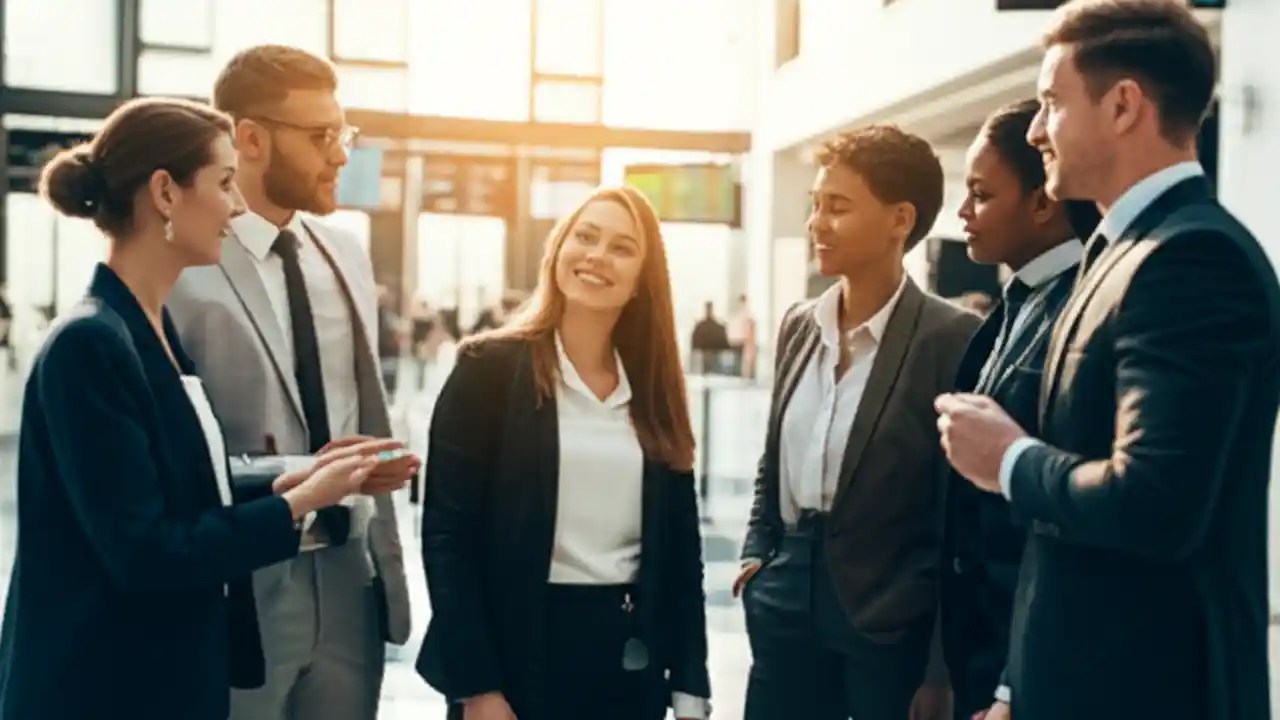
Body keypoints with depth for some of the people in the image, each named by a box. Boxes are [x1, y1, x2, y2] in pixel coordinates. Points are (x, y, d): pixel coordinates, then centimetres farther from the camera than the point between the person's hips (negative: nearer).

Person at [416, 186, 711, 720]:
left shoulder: (655, 388, 7)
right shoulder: (489, 368, -5)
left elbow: (681, 544, 8)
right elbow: (446, 531, -9)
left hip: (632, 657, 4)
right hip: (519, 655, -4)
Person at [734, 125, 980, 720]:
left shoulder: (950, 338, -12)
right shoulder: (799, 324, 7)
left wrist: (943, 670, -11)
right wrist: (756, 559, 5)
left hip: (893, 623, -5)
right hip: (789, 608, 6)